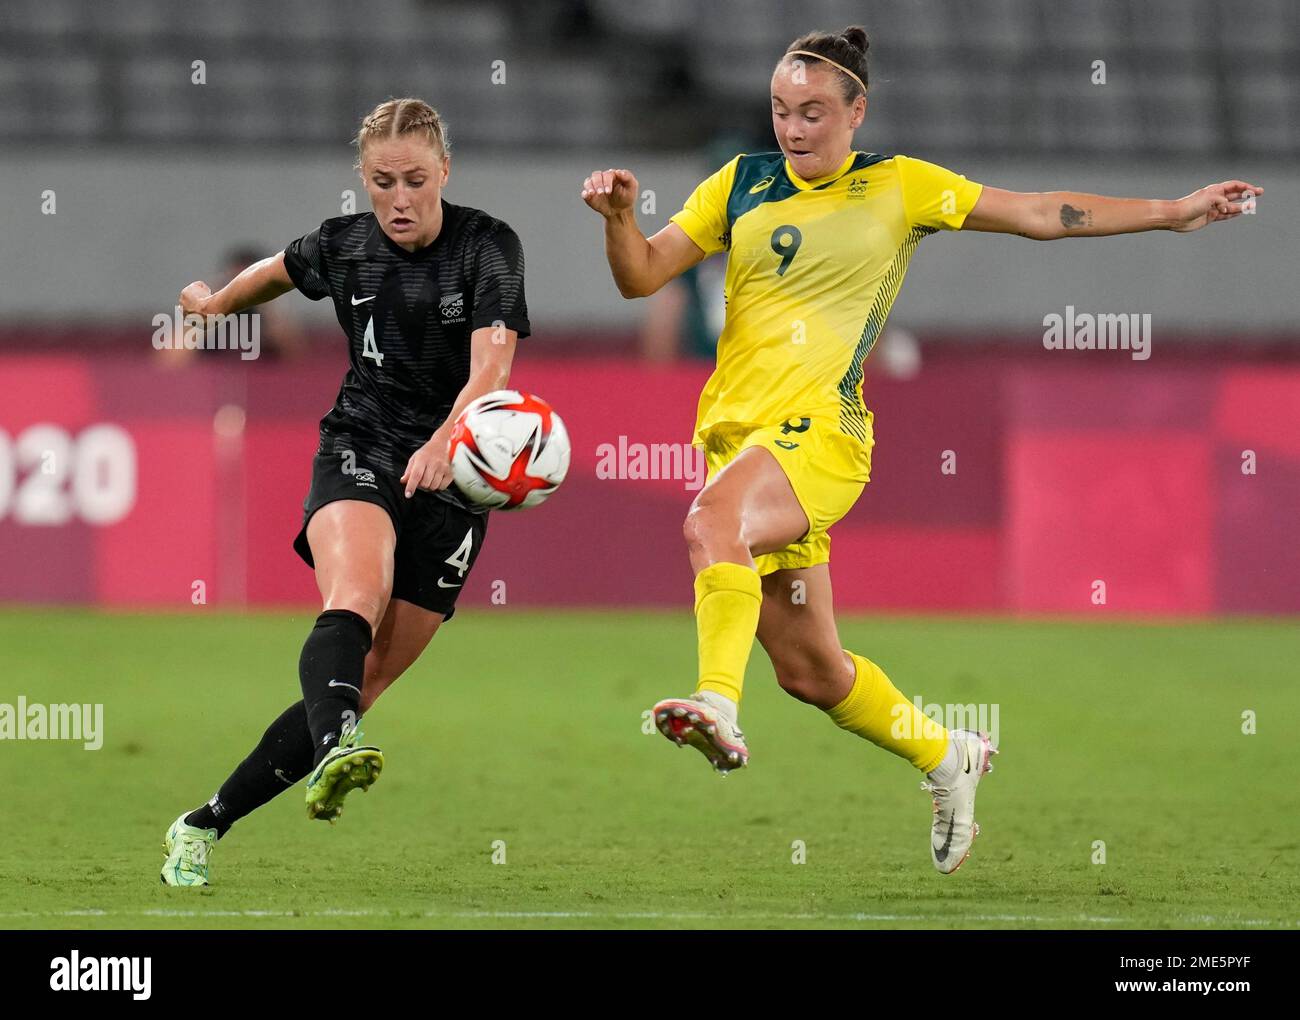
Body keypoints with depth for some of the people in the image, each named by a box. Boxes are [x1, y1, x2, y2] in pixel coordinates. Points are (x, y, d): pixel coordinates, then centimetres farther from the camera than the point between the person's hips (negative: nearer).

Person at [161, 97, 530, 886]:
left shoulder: (488, 246, -9)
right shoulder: (344, 247, 2)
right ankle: (337, 751, -61)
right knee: (354, 599, -33)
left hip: (452, 480, -1)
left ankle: (205, 827, 7)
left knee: (365, 684, -3)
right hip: (359, 454, 1)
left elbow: (492, 363, -25)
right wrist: (216, 302, 45)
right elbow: (280, 270, 27)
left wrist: (446, 441, -44)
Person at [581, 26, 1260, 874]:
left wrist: (1174, 213, 7)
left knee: (711, 521, -37)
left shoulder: (897, 187, 4)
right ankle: (946, 758, 33)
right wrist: (620, 217, -13)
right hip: (737, 431, 5)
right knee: (809, 669, 11)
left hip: (820, 434, -5)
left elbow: (1042, 215, 9)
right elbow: (642, 276, 9)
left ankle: (719, 708, -47)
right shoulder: (742, 184, 11)